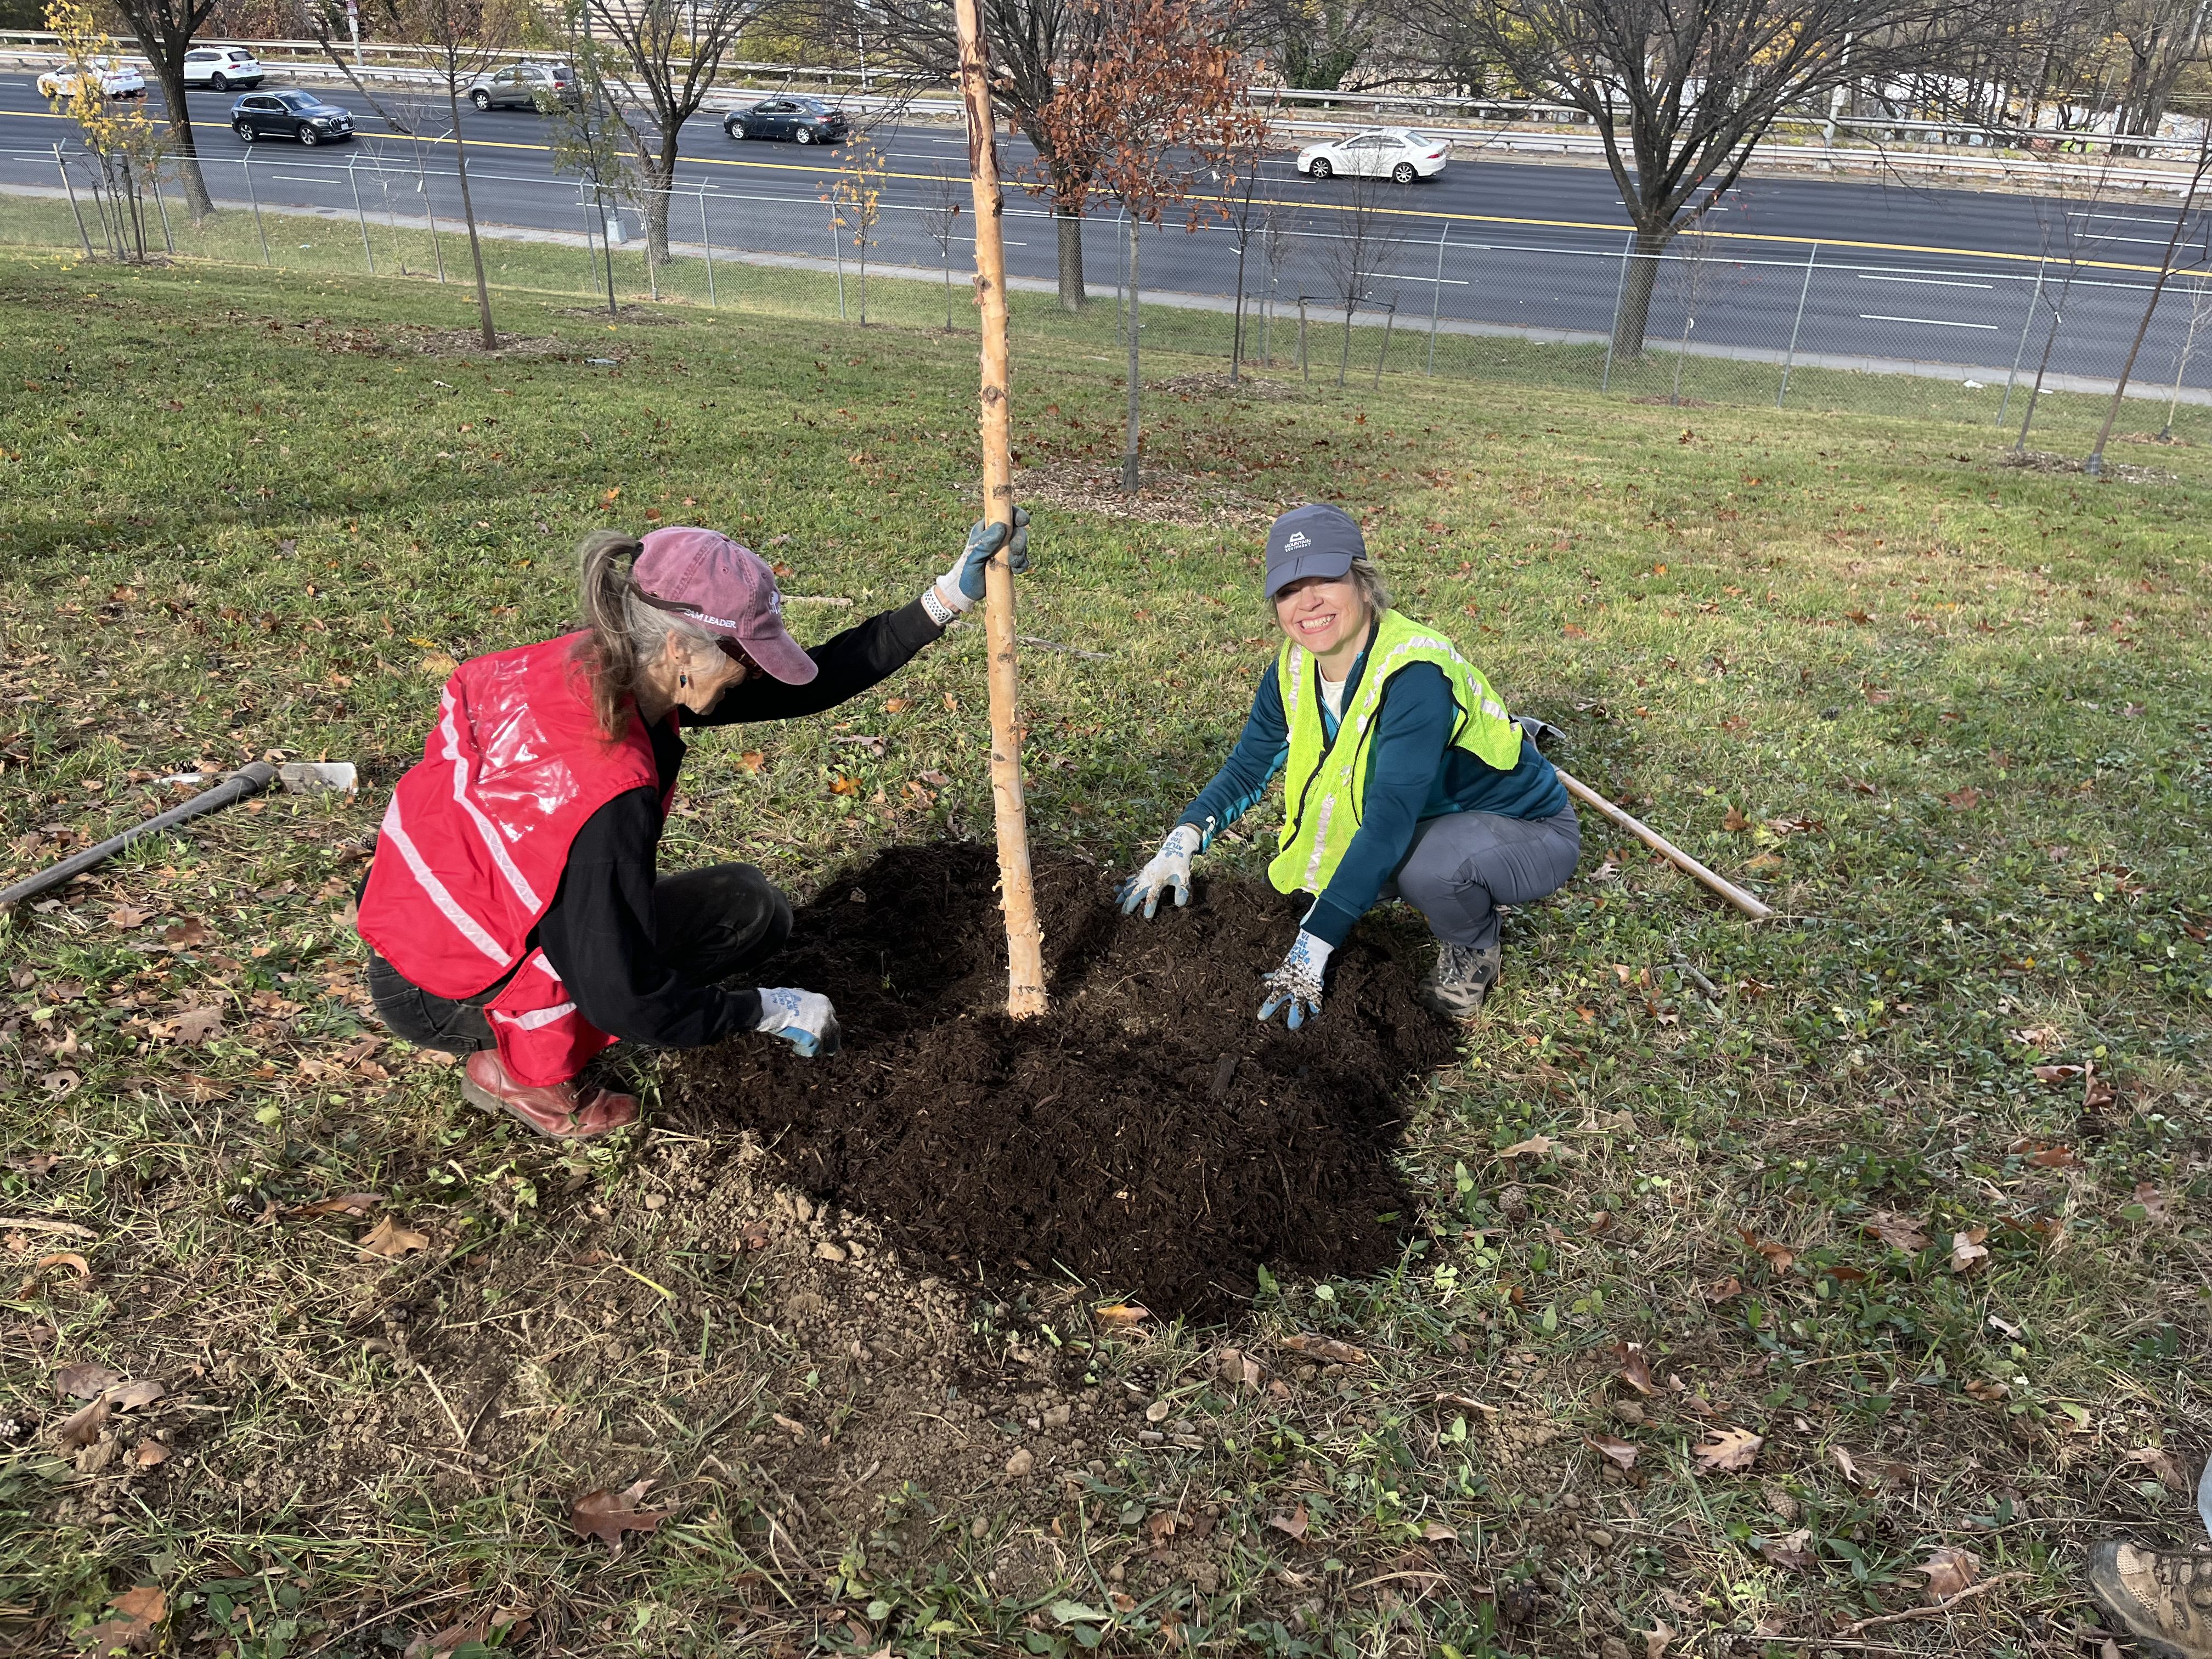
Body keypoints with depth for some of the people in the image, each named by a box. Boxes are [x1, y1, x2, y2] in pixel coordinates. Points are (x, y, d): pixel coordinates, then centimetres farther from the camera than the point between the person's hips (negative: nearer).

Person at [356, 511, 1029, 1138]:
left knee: (744, 898, 7)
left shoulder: (598, 667, -10)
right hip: (440, 995, -8)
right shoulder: (607, 793, -35)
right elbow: (623, 1001, -29)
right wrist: (772, 1010, -16)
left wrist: (947, 597, -6)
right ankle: (525, 1069, -5)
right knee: (745, 910, -14)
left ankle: (517, 1039, 8)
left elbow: (808, 684, -4)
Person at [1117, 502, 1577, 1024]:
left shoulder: (1414, 672, -33)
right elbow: (1247, 767, 0)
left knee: (1430, 862, -37)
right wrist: (1182, 841, -20)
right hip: (1427, 820, 8)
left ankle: (1474, 951, -3)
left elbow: (1390, 820, -40)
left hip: (1525, 830, -8)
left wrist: (1313, 946, -43)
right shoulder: (1296, 667, -10)